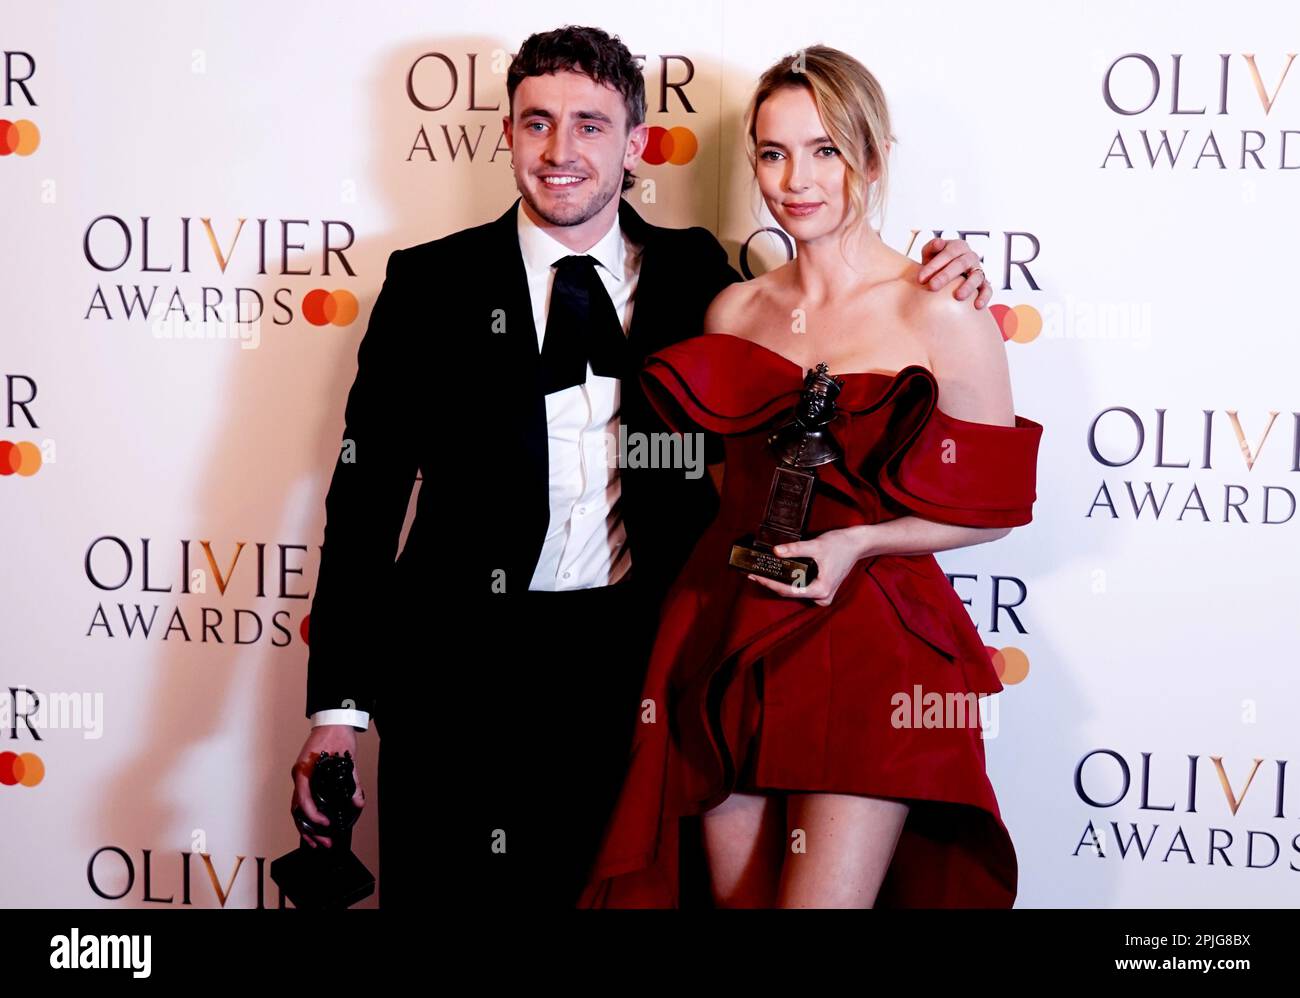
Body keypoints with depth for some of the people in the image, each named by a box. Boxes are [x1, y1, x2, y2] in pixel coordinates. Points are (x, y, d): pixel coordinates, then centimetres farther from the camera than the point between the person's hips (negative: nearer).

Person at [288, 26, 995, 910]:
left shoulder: (695, 273, 5)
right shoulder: (432, 283, 0)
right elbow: (366, 497, 0)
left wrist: (942, 309, -4)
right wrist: (337, 705, -6)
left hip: (640, 667, 2)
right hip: (463, 669, -1)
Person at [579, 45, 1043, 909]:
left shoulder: (942, 315, -6)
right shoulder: (736, 310, 10)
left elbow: (999, 505, -4)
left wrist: (856, 543, -15)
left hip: (869, 650, -5)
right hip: (730, 644, 5)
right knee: (737, 896, 12)